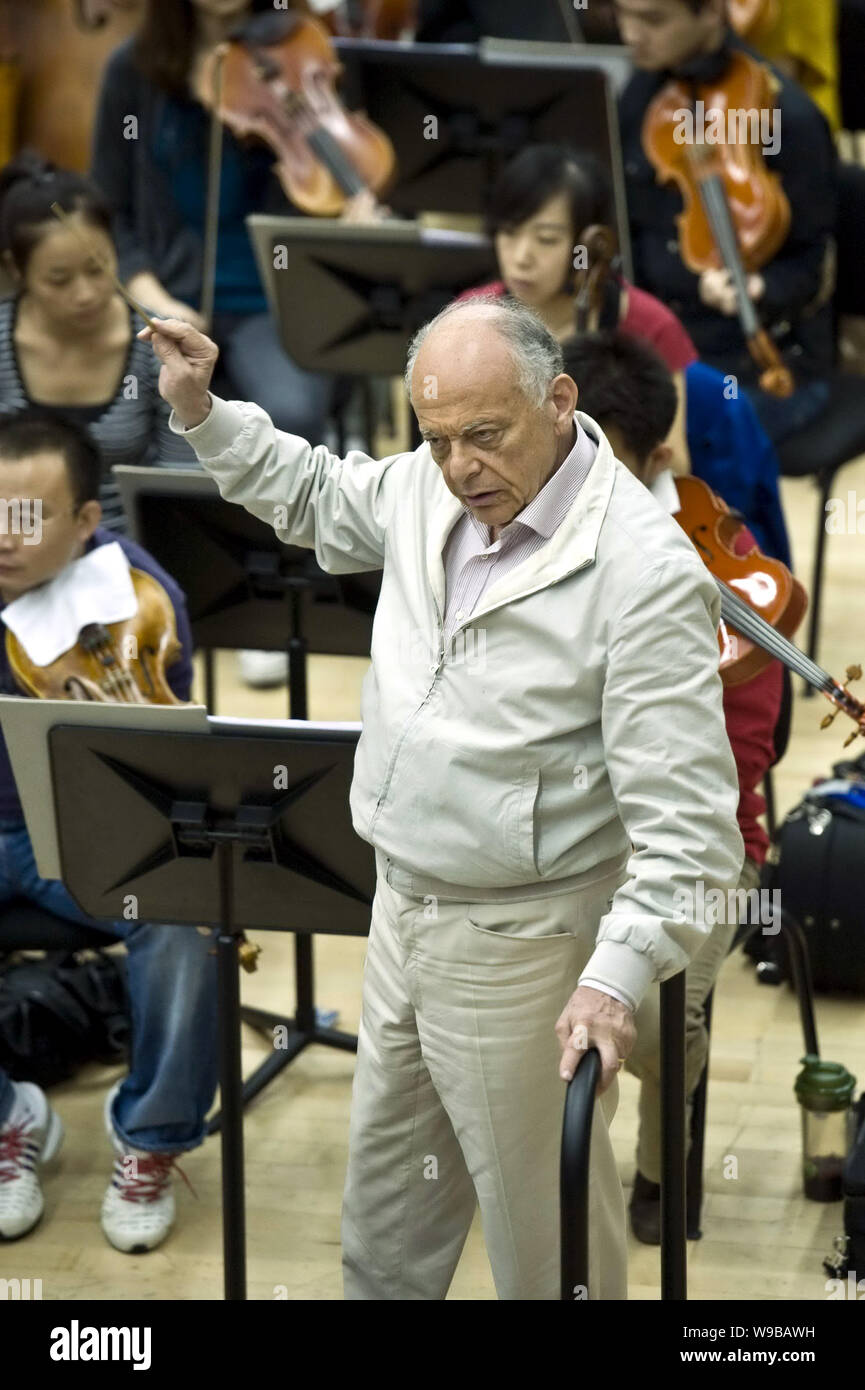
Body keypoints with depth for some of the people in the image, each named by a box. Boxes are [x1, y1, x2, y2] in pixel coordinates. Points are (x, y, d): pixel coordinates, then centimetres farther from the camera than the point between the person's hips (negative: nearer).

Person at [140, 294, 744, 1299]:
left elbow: (686, 816, -26)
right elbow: (312, 495, 24)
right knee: (384, 1194, 24)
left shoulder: (644, 571, -25)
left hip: (523, 943, -8)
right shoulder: (427, 490, -1)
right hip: (403, 911, 8)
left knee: (543, 1224, 5)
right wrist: (200, 412, 12)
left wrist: (616, 979, -33)